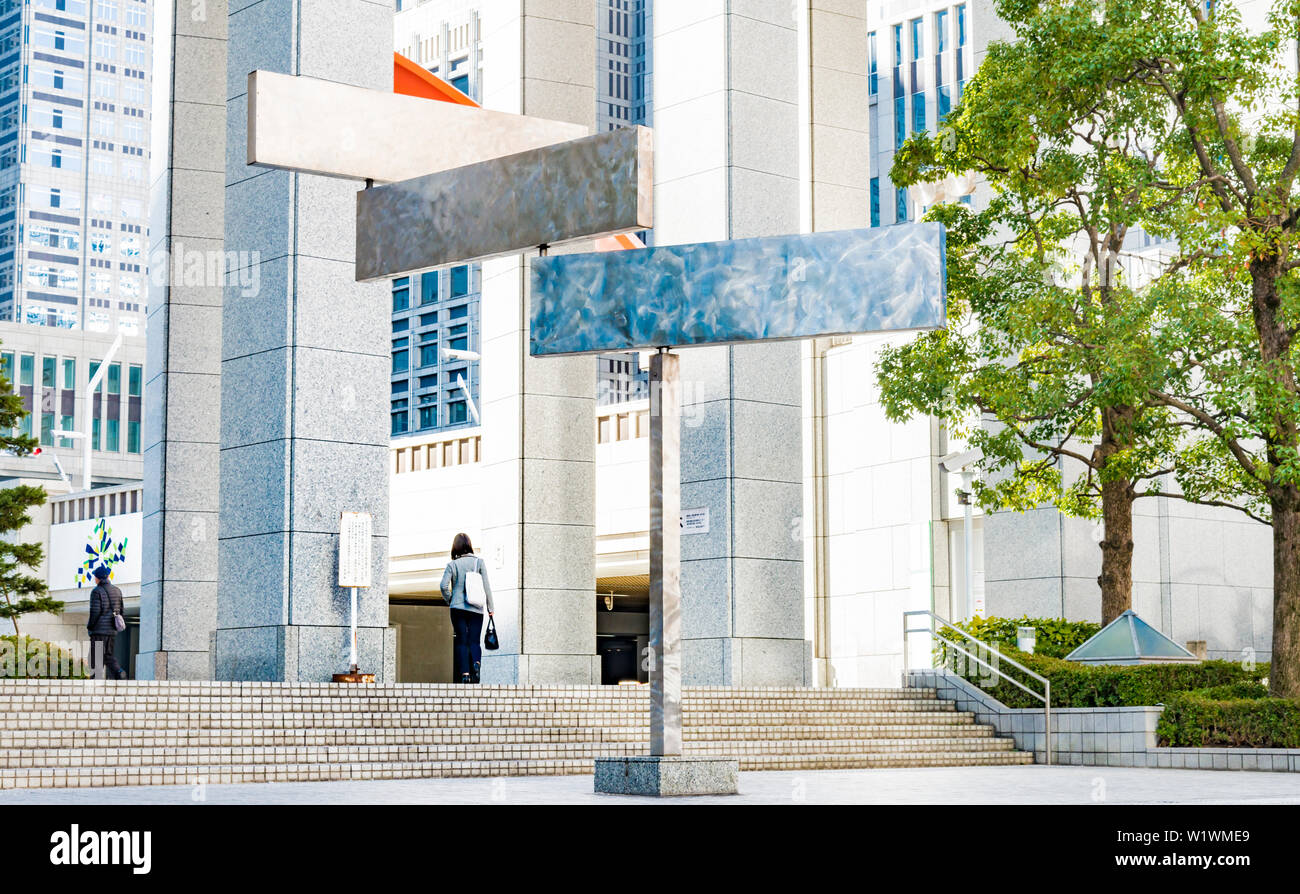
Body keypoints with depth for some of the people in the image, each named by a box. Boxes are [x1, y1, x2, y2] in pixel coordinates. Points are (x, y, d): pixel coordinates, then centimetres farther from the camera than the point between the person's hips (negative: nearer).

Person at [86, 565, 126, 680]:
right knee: (108, 655, 11)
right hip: (112, 630, 6)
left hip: (99, 629, -6)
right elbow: (120, 611, 14)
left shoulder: (97, 591, -9)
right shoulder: (117, 591, 11)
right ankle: (118, 672, -11)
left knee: (96, 656, -1)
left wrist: (89, 626, -2)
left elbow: (95, 611, -14)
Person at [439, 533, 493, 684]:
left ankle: (464, 673, -9)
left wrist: (449, 600, 10)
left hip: (458, 607, -1)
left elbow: (444, 585, -9)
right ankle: (476, 662, -24)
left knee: (461, 641, 3)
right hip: (476, 608, 1)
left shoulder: (452, 565, 0)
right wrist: (490, 607, 8)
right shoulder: (479, 562, 2)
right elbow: (486, 586, 1)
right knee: (474, 640, 4)